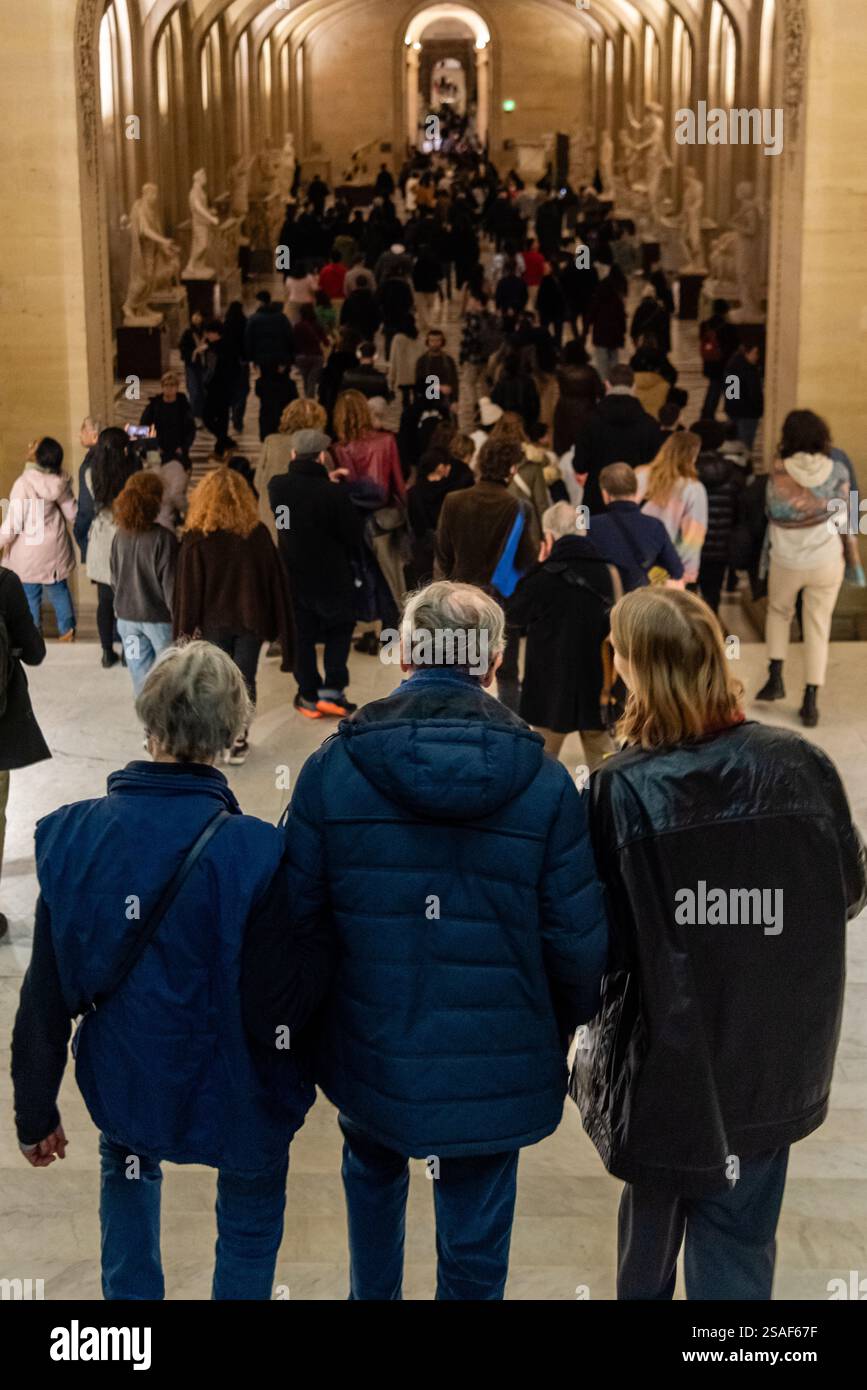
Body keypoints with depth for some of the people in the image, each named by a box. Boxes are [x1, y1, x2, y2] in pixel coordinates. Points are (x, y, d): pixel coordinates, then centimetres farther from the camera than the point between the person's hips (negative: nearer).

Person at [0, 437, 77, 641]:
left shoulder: (23, 483, -25)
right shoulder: (59, 482, -11)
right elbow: (71, 514, 0)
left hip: (29, 549, -4)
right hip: (55, 546, 4)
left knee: (30, 593, 13)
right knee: (58, 588, 20)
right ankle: (67, 629, 26)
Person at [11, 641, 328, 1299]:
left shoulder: (71, 833, -15)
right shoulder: (258, 853, -27)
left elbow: (44, 995, -7)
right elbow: (296, 997, -20)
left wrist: (35, 1110, 6)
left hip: (123, 1084, 3)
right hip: (235, 1096, -3)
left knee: (128, 1174, 34)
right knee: (250, 1224, 23)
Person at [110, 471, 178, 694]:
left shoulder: (120, 536, -2)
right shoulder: (163, 538, -18)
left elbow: (115, 579, 8)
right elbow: (170, 584, -16)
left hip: (127, 616, 5)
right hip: (159, 617, -5)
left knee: (141, 678, 12)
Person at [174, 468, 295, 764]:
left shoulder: (196, 539, -13)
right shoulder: (258, 533, -7)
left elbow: (188, 589, -10)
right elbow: (275, 581, -2)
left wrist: (185, 628, -2)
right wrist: (277, 625, 7)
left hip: (214, 621, -1)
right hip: (251, 619, 1)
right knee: (245, 680, 11)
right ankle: (238, 742, 13)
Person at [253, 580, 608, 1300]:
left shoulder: (332, 768, -10)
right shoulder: (545, 782, -11)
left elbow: (291, 917, -5)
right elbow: (577, 940, -7)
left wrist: (285, 1022, 12)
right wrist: (565, 1024, 13)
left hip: (371, 1051, 2)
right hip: (496, 1068, -1)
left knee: (373, 1173, 32)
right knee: (476, 1246, 15)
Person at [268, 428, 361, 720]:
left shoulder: (277, 486, -10)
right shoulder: (335, 492, -21)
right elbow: (353, 535, -11)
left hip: (294, 575, 3)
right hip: (332, 575, -3)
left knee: (302, 635, 14)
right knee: (339, 630, 17)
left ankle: (309, 695, 16)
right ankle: (332, 689, 6)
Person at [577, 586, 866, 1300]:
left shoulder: (619, 792, -21)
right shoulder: (800, 766, -13)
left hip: (663, 1052, -1)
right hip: (769, 1059, 1)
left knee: (653, 1213, 25)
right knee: (737, 1240, 13)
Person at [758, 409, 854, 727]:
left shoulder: (778, 472, -9)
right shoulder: (836, 470, -7)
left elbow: (771, 512, 0)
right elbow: (843, 516, -1)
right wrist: (852, 549, 11)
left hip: (786, 560, 0)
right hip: (826, 561, 0)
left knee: (778, 612, 26)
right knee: (818, 628, 8)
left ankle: (775, 676, 16)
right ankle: (811, 701, 7)